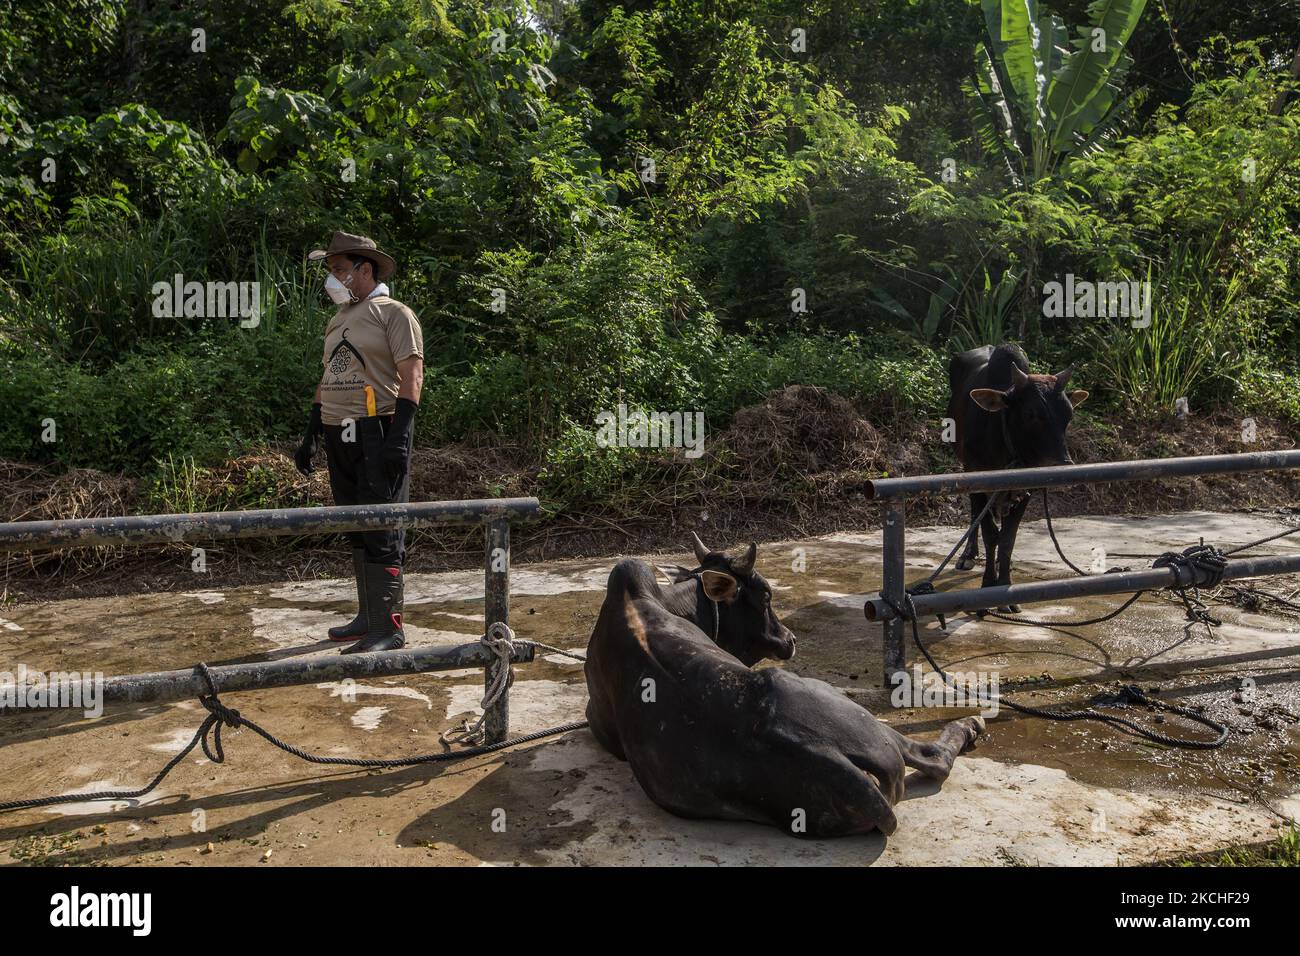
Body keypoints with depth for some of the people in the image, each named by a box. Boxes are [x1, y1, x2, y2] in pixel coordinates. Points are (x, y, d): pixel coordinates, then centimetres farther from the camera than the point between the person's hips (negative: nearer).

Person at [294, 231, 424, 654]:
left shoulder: (393, 313, -3)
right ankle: (368, 616, 19)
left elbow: (412, 375, -12)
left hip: (376, 434, -8)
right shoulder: (338, 319, 21)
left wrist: (400, 435, -22)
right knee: (357, 532, 11)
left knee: (382, 533, -9)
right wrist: (312, 434, 20)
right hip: (339, 437, 8)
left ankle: (389, 628, -6)